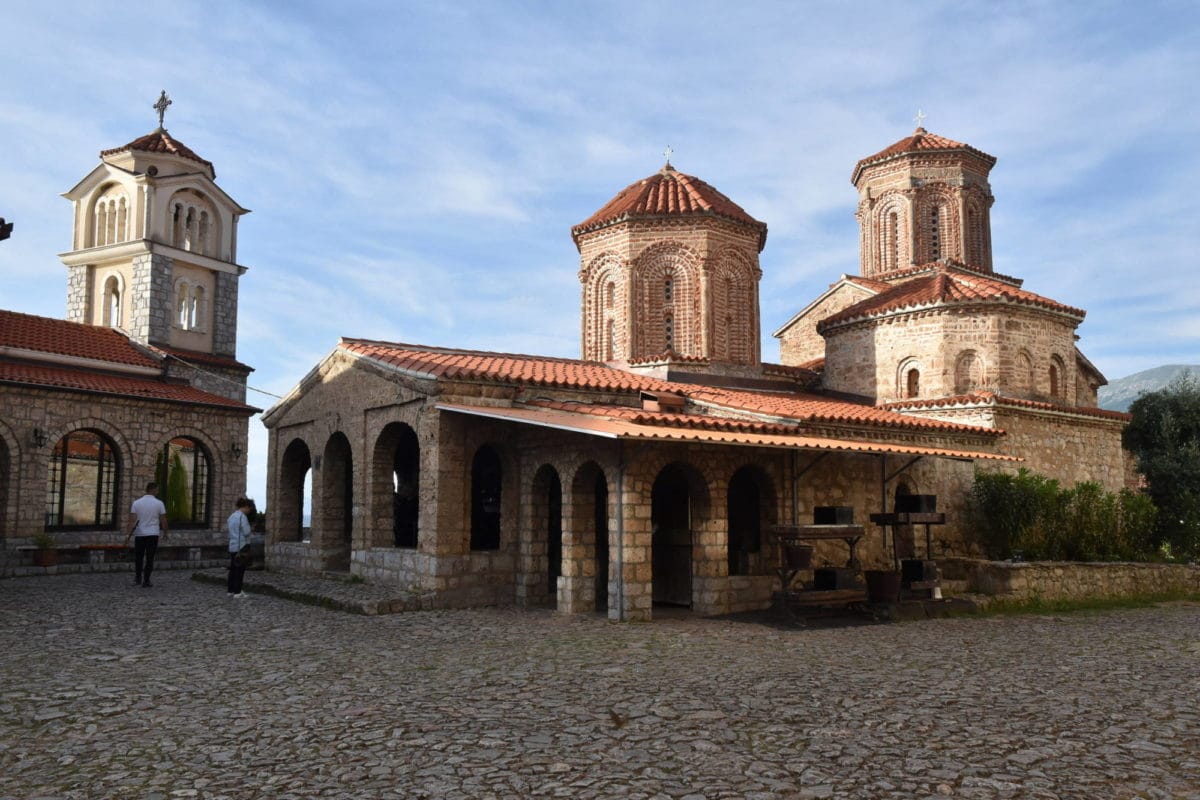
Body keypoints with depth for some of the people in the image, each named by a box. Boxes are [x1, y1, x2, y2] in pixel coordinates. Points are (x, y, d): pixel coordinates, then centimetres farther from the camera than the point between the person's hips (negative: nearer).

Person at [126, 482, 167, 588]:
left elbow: (132, 520, -8)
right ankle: (146, 581, 2)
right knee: (149, 558, 3)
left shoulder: (136, 503, -1)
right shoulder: (159, 503, -5)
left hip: (139, 534, 2)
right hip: (153, 534, -2)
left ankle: (137, 578, 21)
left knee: (138, 557, 17)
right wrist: (165, 533, 11)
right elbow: (163, 520, -3)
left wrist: (128, 534, -8)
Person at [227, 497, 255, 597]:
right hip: (242, 546, -8)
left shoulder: (232, 516, 12)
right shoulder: (242, 516, -15)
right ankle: (237, 592, -1)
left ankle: (230, 590, 15)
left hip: (232, 546, 8)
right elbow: (246, 532, -17)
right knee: (240, 570, -3)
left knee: (233, 569, 12)